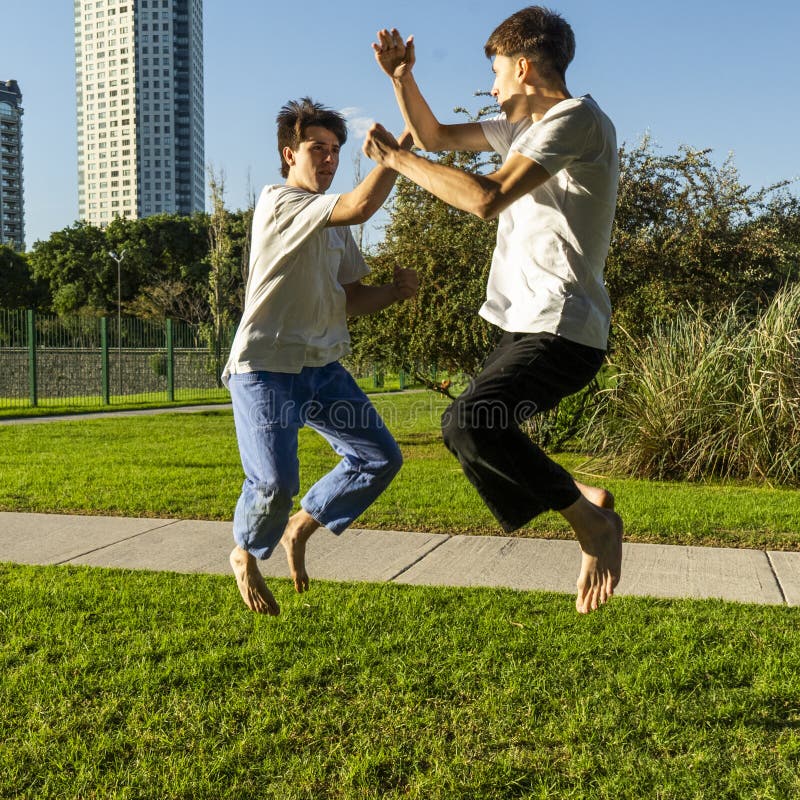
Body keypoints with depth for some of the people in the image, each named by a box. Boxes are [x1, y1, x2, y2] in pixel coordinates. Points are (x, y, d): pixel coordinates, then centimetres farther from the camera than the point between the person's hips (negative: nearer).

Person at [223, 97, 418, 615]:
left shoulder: (336, 225, 17)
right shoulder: (279, 203, -11)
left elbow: (352, 300, 17)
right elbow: (361, 205, -27)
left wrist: (395, 291, -2)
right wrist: (402, 146, -20)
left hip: (321, 366, 8)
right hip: (265, 367, -8)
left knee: (381, 457, 3)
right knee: (275, 482, -18)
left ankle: (300, 529, 22)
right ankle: (246, 556, 16)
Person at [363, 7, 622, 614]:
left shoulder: (577, 118, -12)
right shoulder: (527, 127, 18)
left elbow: (487, 198, -22)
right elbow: (437, 138, 26)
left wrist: (397, 158, -12)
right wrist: (402, 78, 10)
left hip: (563, 329, -10)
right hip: (527, 325, 10)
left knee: (469, 424, -28)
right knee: (476, 431, 14)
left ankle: (592, 522, -11)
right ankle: (583, 499, 20)